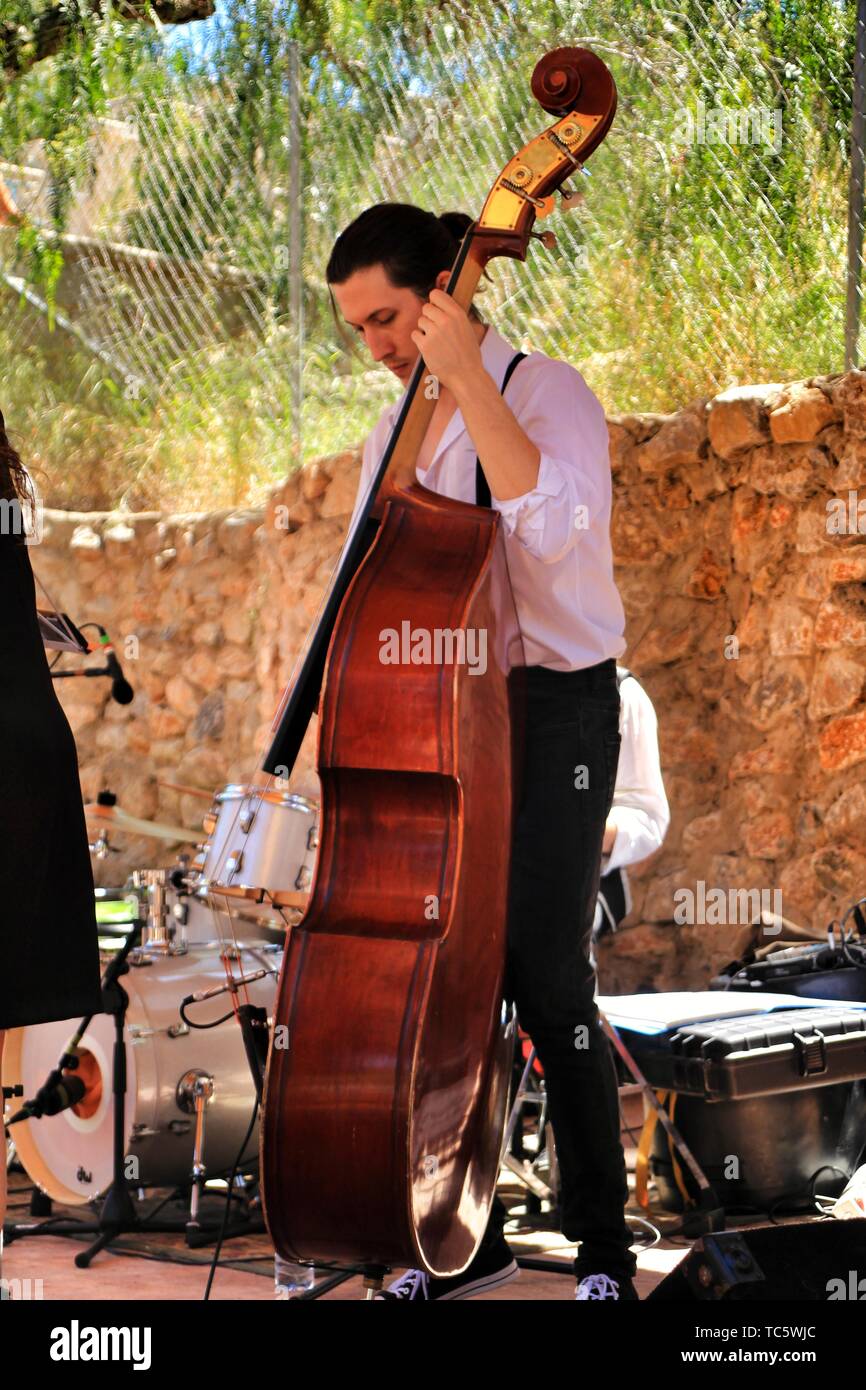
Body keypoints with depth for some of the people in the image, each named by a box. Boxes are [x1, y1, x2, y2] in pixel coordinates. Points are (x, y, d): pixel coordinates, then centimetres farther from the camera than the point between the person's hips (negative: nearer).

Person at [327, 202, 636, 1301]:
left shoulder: (547, 393, -6)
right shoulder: (394, 433, 16)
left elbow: (552, 524, -26)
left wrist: (470, 382, -23)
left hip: (550, 715, -6)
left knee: (545, 982, -9)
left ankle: (604, 1248, 2)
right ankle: (470, 1237, 15)